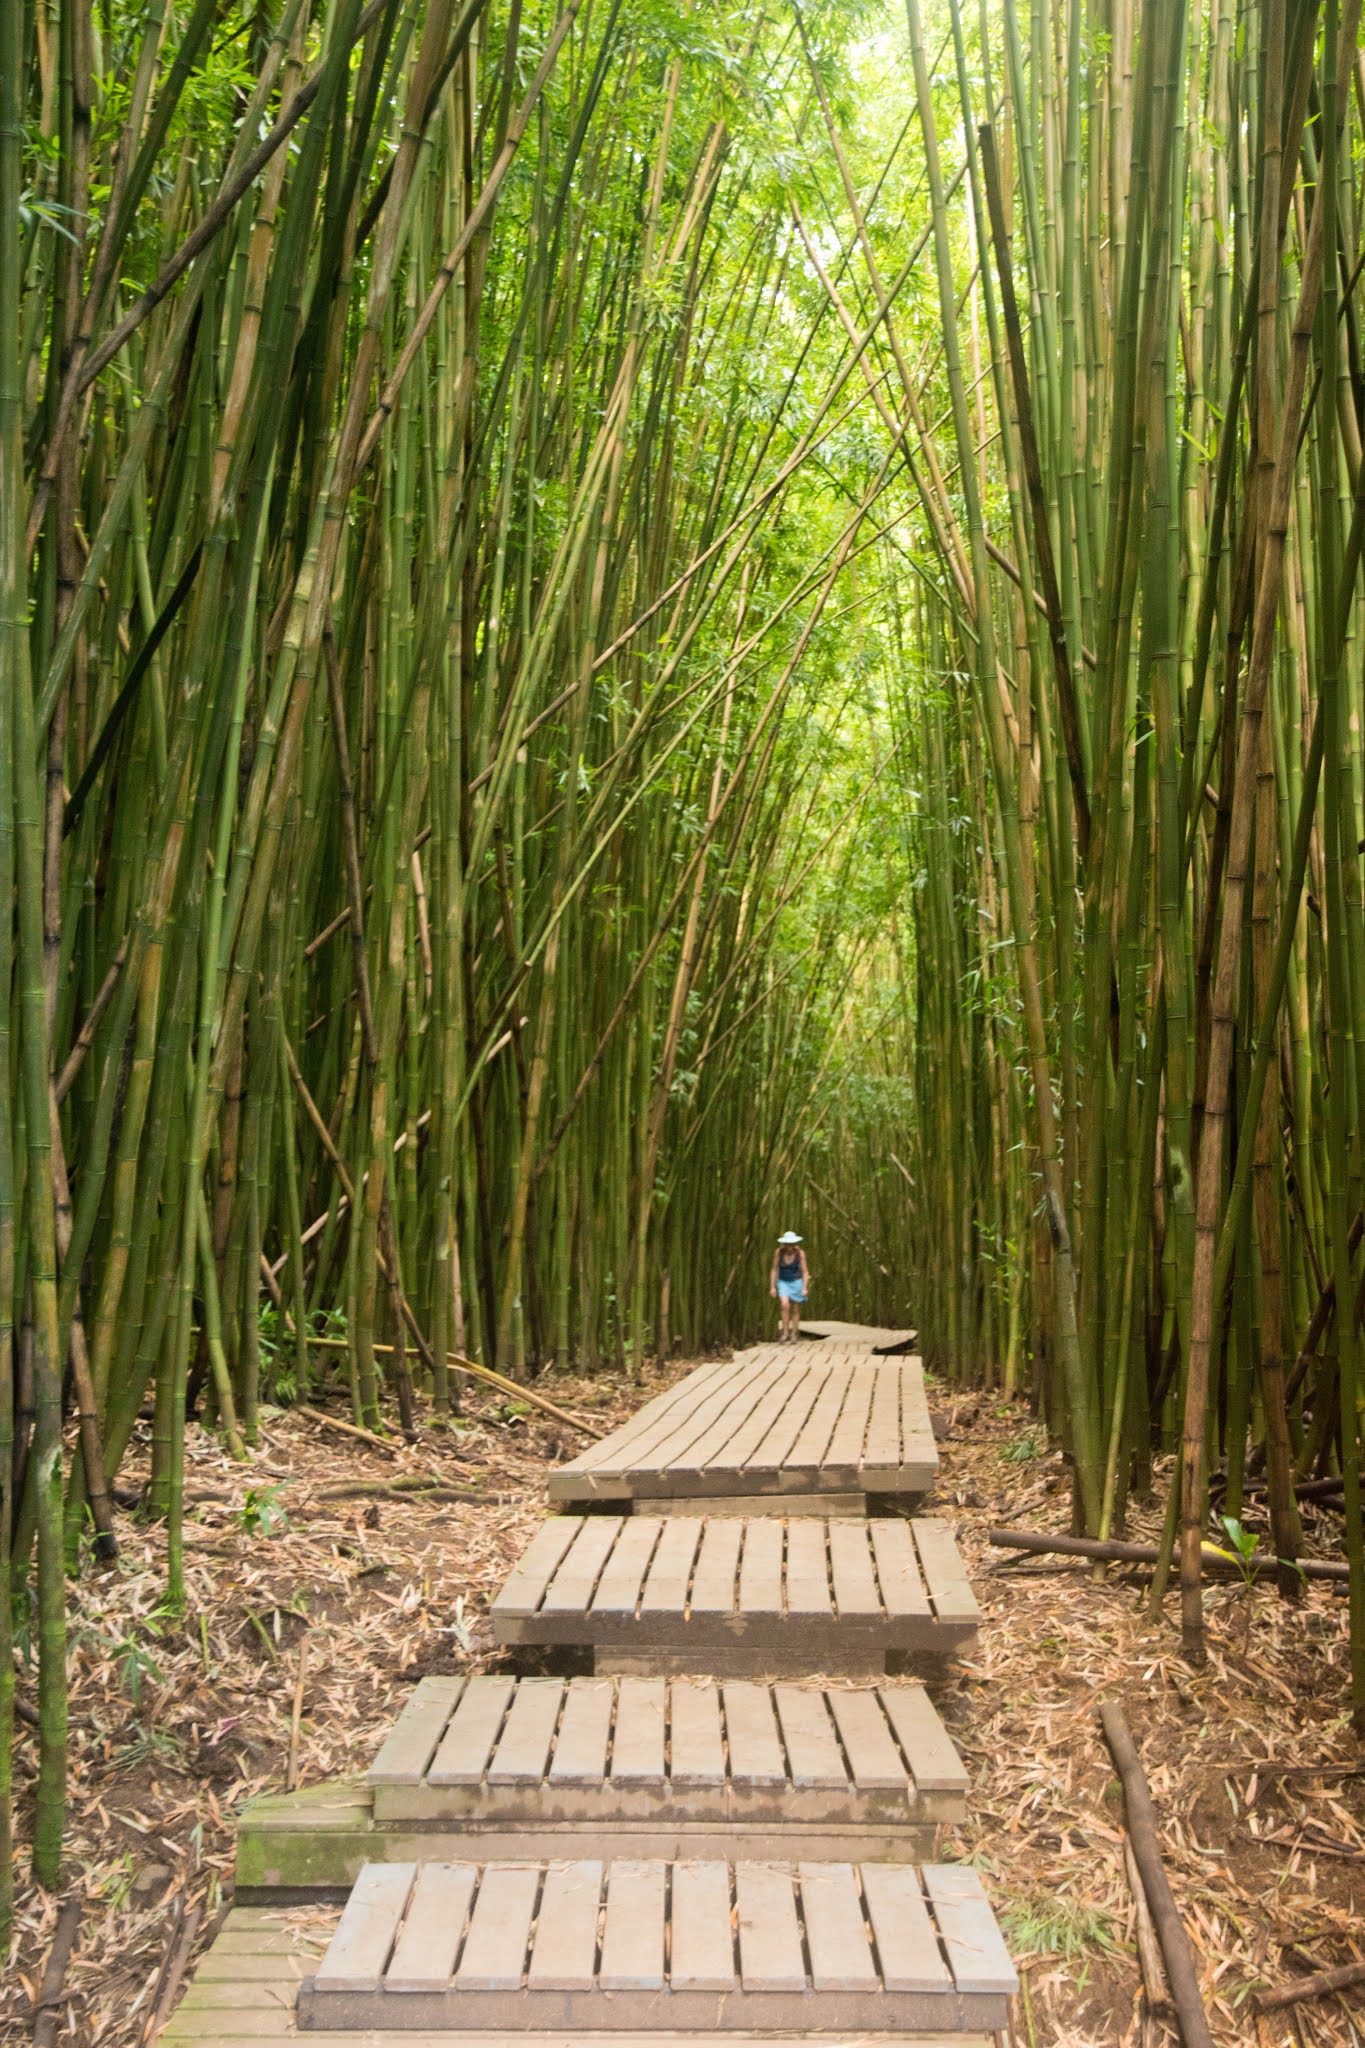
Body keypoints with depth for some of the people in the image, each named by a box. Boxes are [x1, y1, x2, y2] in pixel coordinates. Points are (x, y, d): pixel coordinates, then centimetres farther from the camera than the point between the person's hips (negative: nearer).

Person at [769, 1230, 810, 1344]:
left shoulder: (800, 1253, -14)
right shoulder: (779, 1252, -12)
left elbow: (805, 1272, -9)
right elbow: (775, 1270, -4)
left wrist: (804, 1288, -16)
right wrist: (772, 1286, -6)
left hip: (796, 1281, 0)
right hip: (783, 1282, 0)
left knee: (796, 1310, 3)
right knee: (785, 1305, -21)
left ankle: (794, 1336, 15)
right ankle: (785, 1333, -13)